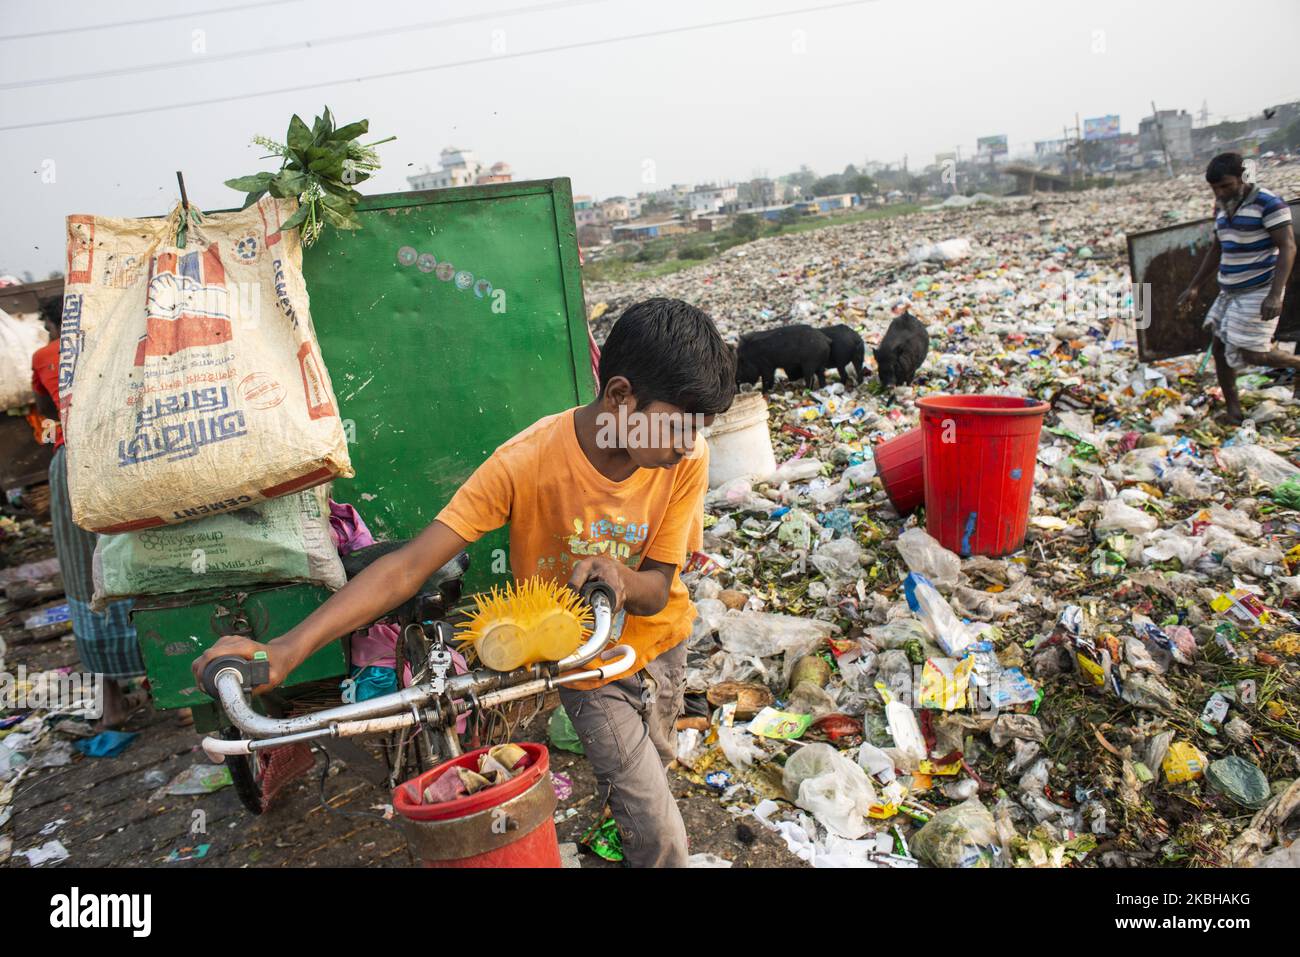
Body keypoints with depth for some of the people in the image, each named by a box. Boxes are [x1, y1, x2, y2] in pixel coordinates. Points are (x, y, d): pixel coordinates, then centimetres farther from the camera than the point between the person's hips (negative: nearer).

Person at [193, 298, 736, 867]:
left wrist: (618, 574, -41)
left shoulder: (688, 459, -22)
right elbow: (408, 566, -34)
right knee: (660, 836, -3)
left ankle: (622, 834, 60)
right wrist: (286, 650, -42)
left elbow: (657, 589, -17)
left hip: (660, 643, 4)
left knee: (649, 775, 27)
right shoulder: (526, 463, -32)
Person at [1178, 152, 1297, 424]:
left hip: (1258, 292, -8)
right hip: (1231, 291, 8)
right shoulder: (1222, 207, 9)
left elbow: (1288, 247, -18)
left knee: (1252, 353, -10)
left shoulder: (1268, 203, -14)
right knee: (1220, 348, 7)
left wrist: (1275, 294, -28)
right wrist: (1194, 287, 17)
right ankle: (1233, 410, 16)